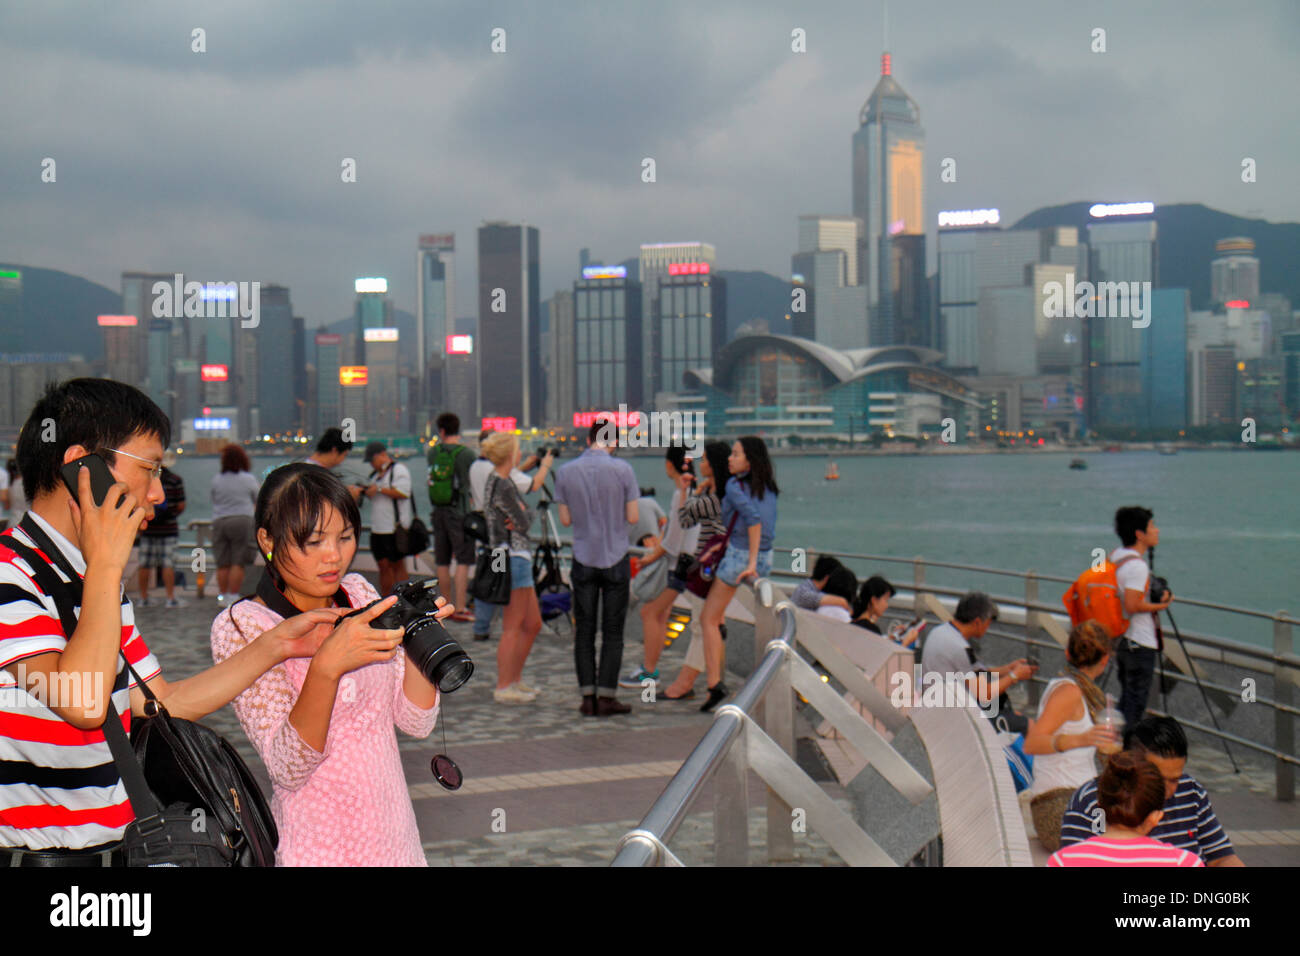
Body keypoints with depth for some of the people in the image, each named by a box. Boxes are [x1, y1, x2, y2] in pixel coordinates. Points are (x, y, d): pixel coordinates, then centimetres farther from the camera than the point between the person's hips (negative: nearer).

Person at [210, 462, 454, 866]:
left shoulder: (358, 593, 3)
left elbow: (416, 722, 1)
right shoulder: (240, 626, -13)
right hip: (317, 847, -5)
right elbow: (289, 770, -21)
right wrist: (327, 665, -34)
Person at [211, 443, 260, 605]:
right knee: (238, 563, -2)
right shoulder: (248, 479, -3)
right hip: (242, 521, -3)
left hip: (219, 522, 3)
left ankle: (222, 596, 12)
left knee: (223, 563, 8)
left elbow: (214, 501, 14)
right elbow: (258, 501, 9)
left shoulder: (216, 480, 4)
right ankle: (233, 597, -5)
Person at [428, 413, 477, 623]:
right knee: (463, 560, -3)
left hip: (438, 511, 5)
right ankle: (460, 608, -8)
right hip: (459, 511, -5)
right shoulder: (466, 453, -10)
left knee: (442, 561, 13)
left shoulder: (433, 452, 4)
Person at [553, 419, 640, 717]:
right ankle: (606, 697, 4)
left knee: (584, 630, 8)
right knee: (612, 631, 4)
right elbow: (633, 516, -6)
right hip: (615, 558, -2)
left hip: (583, 560, 2)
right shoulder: (622, 470, -10)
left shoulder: (565, 472, -2)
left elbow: (566, 519, 2)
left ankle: (587, 698, 7)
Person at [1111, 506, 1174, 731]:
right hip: (1140, 644, -9)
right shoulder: (1136, 565, -21)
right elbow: (1132, 606, -27)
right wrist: (1160, 606, -12)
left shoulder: (1115, 556, 8)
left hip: (1120, 639, 9)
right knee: (1135, 703, 0)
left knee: (1126, 697, 19)